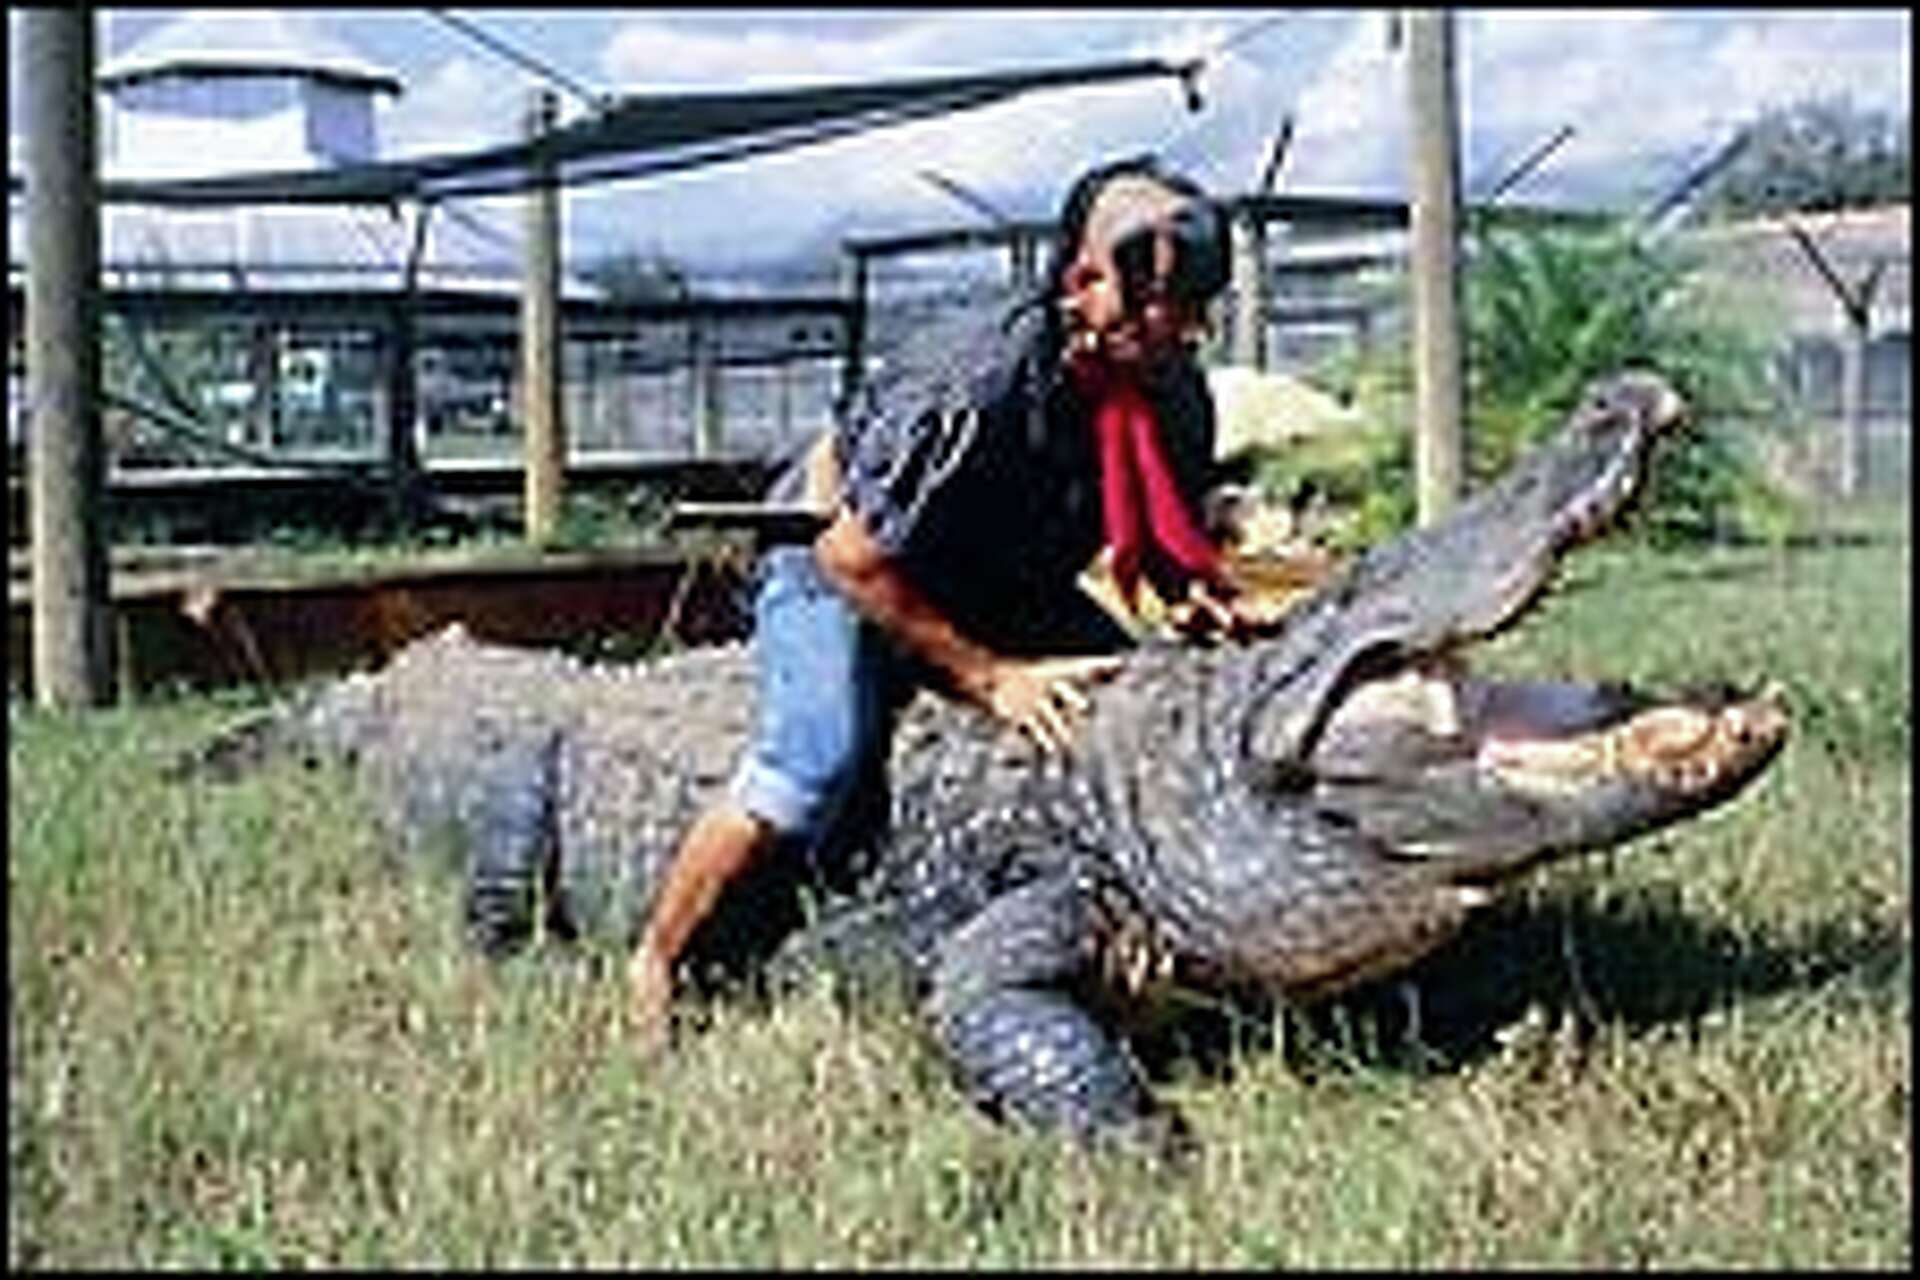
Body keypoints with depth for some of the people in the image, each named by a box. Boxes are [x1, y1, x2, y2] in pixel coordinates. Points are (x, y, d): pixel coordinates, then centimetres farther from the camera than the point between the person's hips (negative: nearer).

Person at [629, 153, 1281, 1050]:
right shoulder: (974, 388, -36)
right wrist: (990, 677, -28)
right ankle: (653, 966, -9)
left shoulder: (1177, 398, -16)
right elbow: (852, 561, -29)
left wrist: (1199, 603, -21)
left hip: (1005, 584, 7)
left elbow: (1166, 545, 2)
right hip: (835, 557, -7)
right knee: (815, 766, -26)